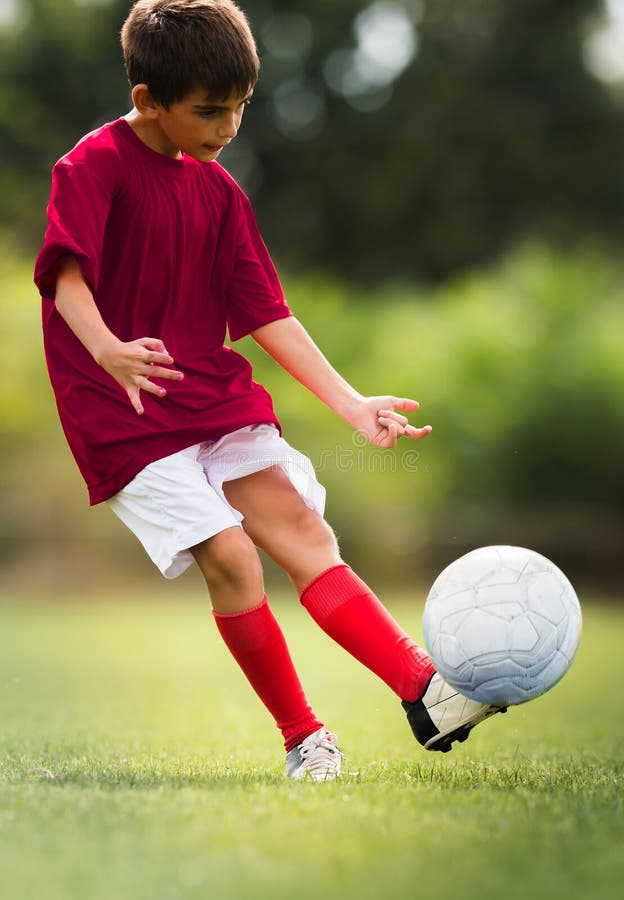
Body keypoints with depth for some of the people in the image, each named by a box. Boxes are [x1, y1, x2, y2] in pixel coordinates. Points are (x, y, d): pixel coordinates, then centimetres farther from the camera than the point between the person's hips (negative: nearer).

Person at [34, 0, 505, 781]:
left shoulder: (216, 189, 12)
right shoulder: (93, 167, -8)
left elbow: (265, 315, 11)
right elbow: (67, 277, -23)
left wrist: (351, 404, 3)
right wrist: (108, 351, -44)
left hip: (213, 395, 6)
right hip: (126, 416, -6)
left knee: (300, 529, -8)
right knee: (228, 554, -17)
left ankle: (424, 690, -18)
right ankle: (302, 737, -4)